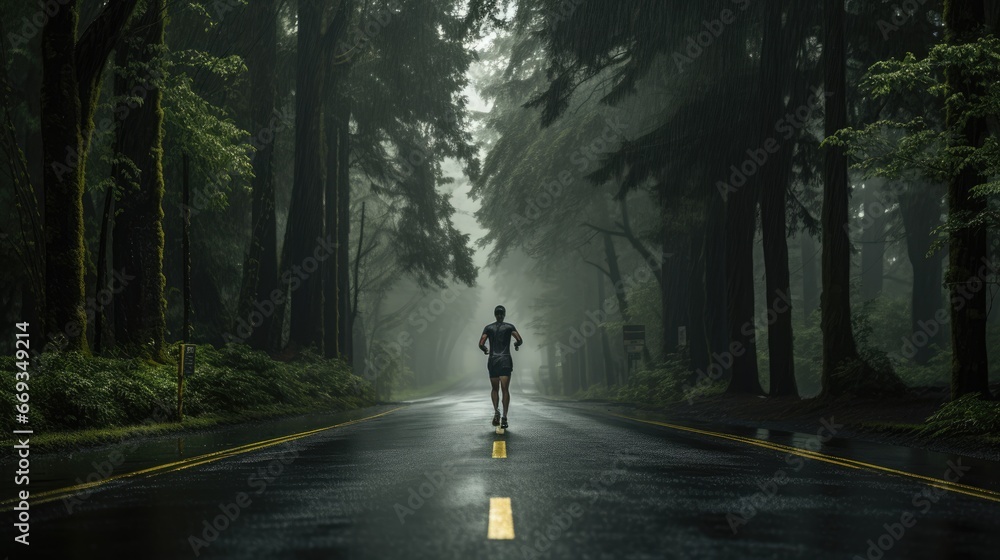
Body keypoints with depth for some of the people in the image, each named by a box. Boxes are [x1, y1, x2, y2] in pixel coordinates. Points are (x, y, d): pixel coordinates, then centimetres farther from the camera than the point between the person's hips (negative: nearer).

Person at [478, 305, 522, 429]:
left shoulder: (488, 328, 4)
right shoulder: (509, 327, 2)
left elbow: (481, 344, -3)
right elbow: (520, 340, -7)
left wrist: (485, 350, 19)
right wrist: (516, 345, 15)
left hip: (492, 360, 1)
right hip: (506, 360, -1)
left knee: (495, 389, 13)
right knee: (505, 389, -5)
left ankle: (496, 410, -11)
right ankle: (504, 416, -17)